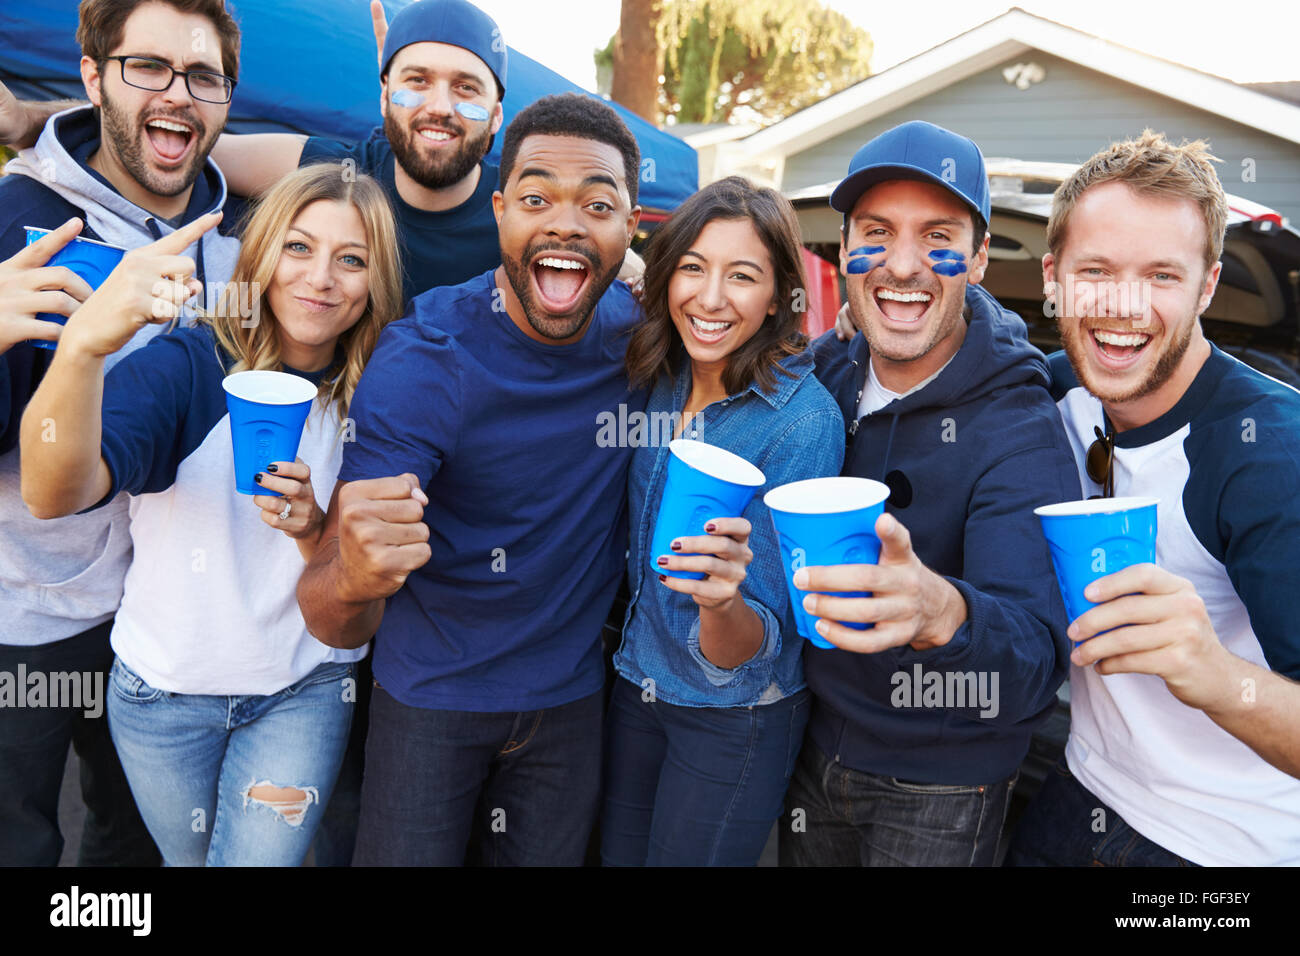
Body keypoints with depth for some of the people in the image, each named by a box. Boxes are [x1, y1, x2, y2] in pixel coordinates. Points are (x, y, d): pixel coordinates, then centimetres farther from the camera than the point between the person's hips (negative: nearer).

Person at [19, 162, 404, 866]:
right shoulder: (184, 364, -17)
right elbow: (55, 494, -35)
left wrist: (313, 529, -27)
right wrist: (83, 344, -52)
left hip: (303, 693, 0)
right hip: (164, 688, 0)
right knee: (191, 858, 21)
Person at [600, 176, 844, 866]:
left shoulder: (803, 420, -23)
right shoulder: (660, 382, -6)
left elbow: (740, 654, -24)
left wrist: (723, 601, -44)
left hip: (738, 716, -5)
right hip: (636, 685, 6)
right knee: (616, 856, 20)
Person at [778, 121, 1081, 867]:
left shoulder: (1021, 428, -23)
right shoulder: (825, 373, -7)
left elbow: (1037, 665, -32)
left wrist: (940, 612, -53)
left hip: (942, 790, -4)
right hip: (816, 747, 4)